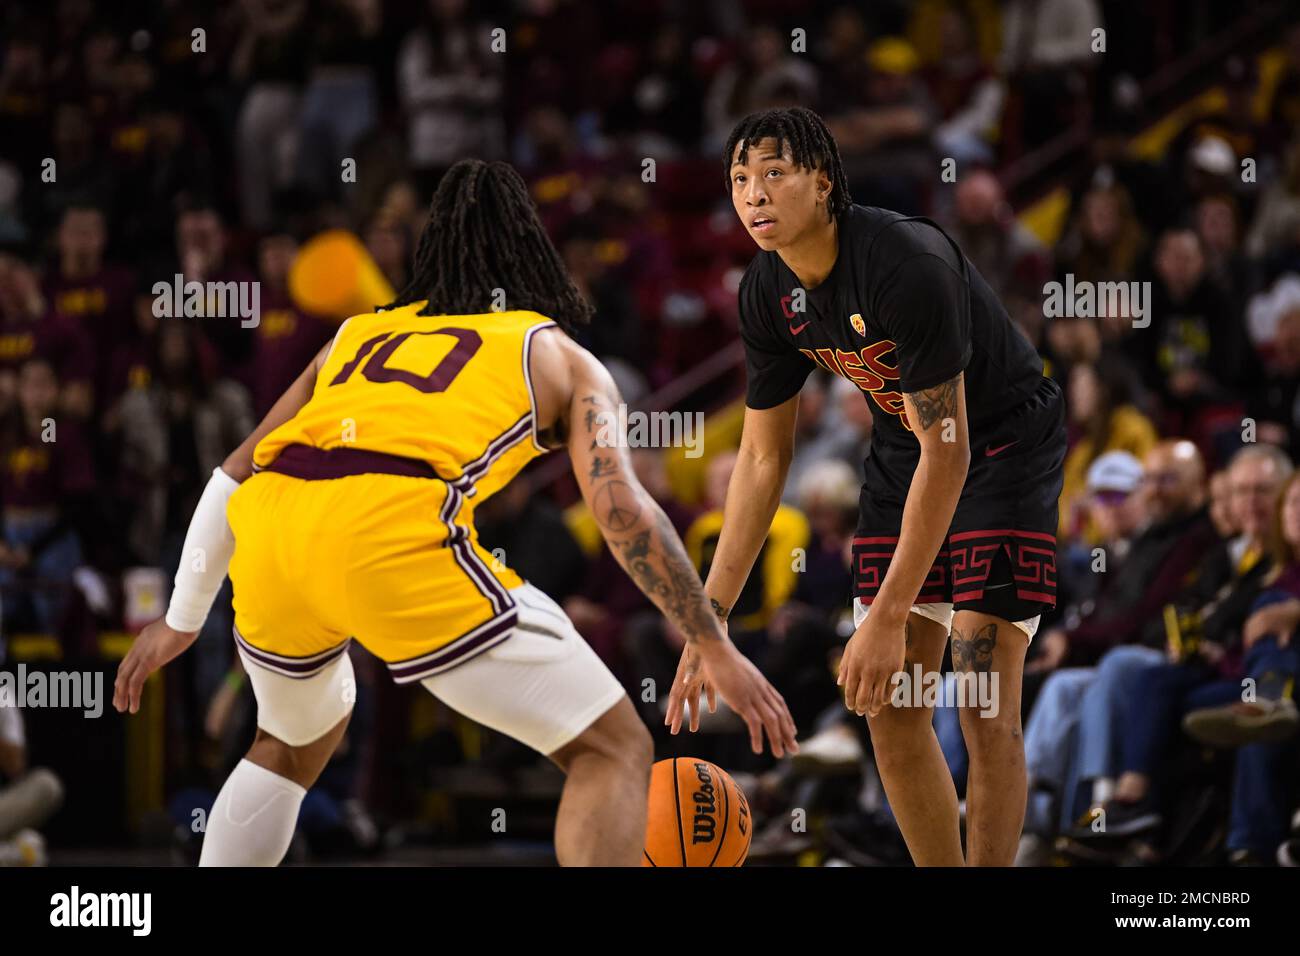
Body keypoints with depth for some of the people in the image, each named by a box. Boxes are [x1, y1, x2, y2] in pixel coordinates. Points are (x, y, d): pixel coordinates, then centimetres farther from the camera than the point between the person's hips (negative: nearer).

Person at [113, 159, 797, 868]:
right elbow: (619, 504, 5)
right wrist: (715, 650, 9)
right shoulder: (561, 358, 21)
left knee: (294, 741, 36)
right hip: (397, 533, -5)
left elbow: (233, 476, 35)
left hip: (270, 521, 6)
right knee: (613, 748, 4)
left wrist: (180, 621, 44)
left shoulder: (361, 332, 34)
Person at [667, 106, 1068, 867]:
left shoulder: (907, 264, -32)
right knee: (889, 705, 2)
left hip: (1006, 441, -7)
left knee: (984, 702, -16)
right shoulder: (767, 292, -9)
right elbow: (763, 459, 1)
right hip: (903, 448, 7)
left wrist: (889, 617, -32)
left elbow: (948, 452, -31)